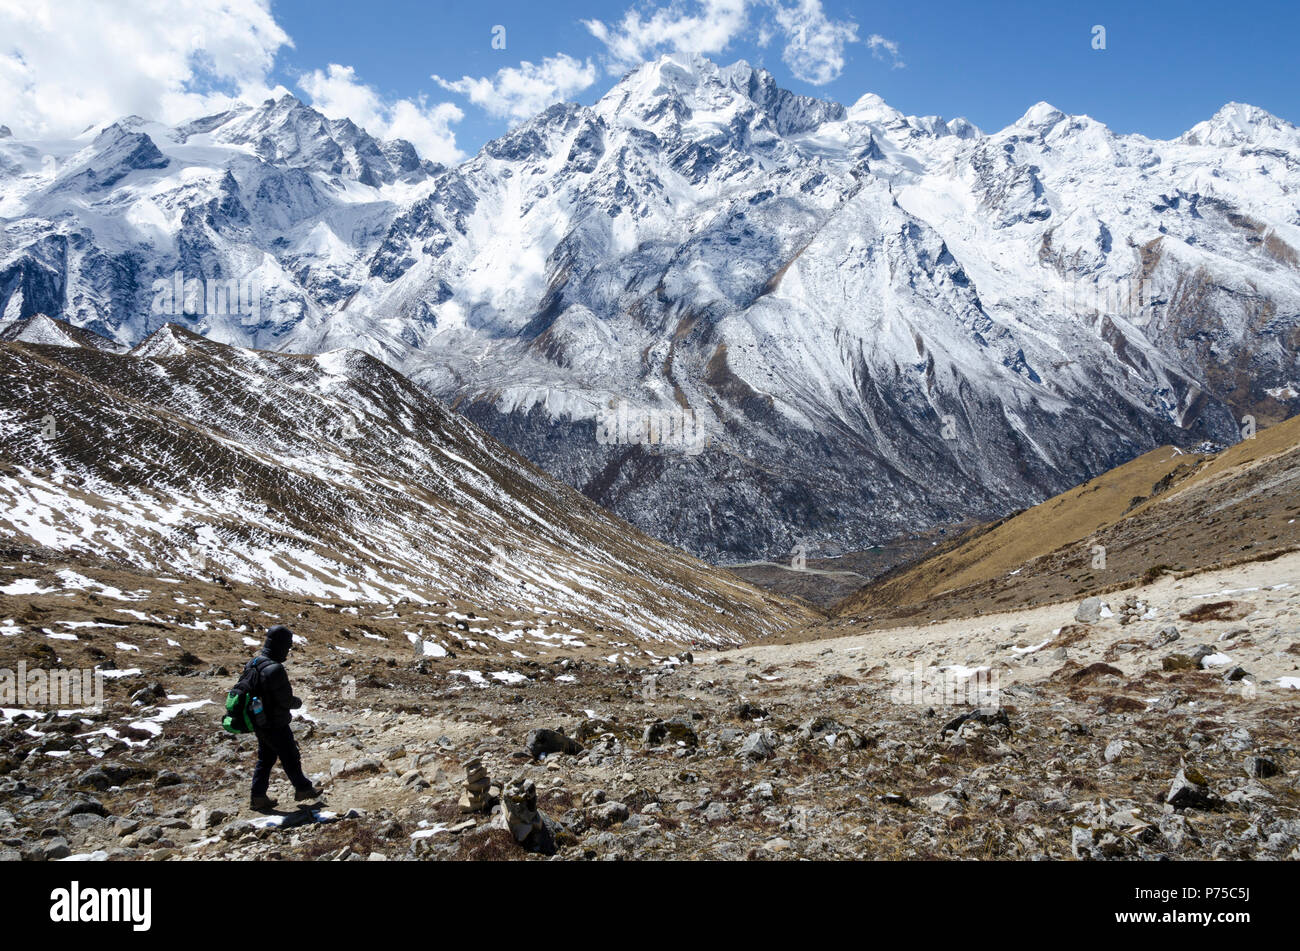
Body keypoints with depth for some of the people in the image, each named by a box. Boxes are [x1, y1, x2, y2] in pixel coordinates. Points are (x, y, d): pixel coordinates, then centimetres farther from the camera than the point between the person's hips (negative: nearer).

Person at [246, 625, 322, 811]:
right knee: (290, 758, 11)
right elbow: (286, 700, -23)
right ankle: (303, 789, 27)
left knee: (265, 758, 19)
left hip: (260, 723, 8)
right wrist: (298, 702, -1)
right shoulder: (275, 669, -28)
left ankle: (258, 797, 23)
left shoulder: (253, 663, 0)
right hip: (276, 725, -8)